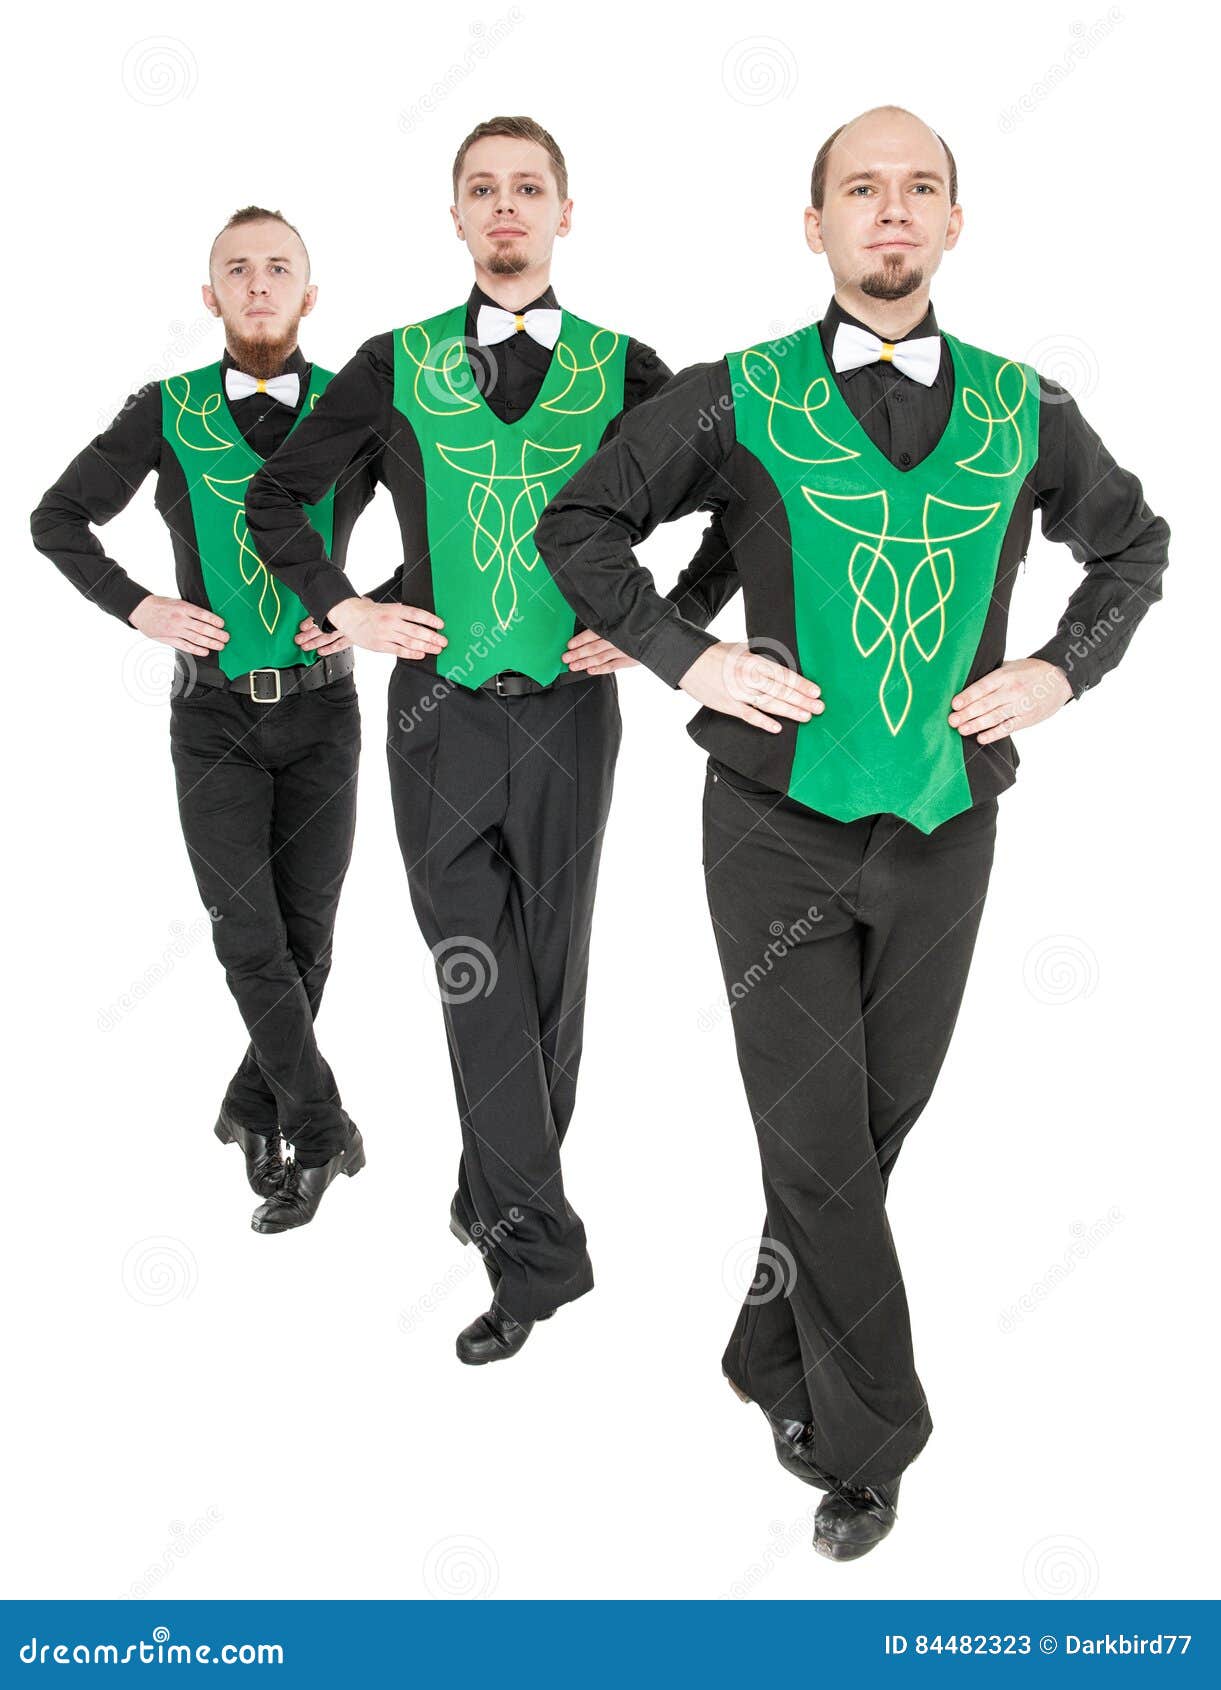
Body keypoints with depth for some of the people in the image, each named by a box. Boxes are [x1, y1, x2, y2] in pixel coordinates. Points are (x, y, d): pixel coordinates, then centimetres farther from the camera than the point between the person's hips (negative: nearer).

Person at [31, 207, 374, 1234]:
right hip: (214, 714, 0)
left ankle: (254, 1108, 28)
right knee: (248, 937, -7)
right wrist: (137, 607, -5)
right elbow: (57, 519, 9)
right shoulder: (168, 413, 0)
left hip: (321, 706, 1)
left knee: (305, 936, 6)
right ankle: (321, 1128, 7)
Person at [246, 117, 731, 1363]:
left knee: (549, 973, 9)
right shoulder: (394, 367, 7)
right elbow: (275, 497, 15)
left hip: (569, 703, 0)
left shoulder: (624, 370, 5)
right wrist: (342, 608, 3)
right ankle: (537, 1246, 2)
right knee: (476, 977, -4)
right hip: (438, 706, 0)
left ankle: (499, 1195, 28)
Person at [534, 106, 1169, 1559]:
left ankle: (774, 1360, 34)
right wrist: (685, 657, -4)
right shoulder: (735, 400, -1)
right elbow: (577, 525, 8)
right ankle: (870, 1437, 16)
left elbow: (1133, 542, 21)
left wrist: (1063, 669, 5)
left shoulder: (1023, 411, 6)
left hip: (942, 827, 3)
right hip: (779, 825, -2)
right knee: (815, 1141, -1)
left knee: (877, 1124, 12)